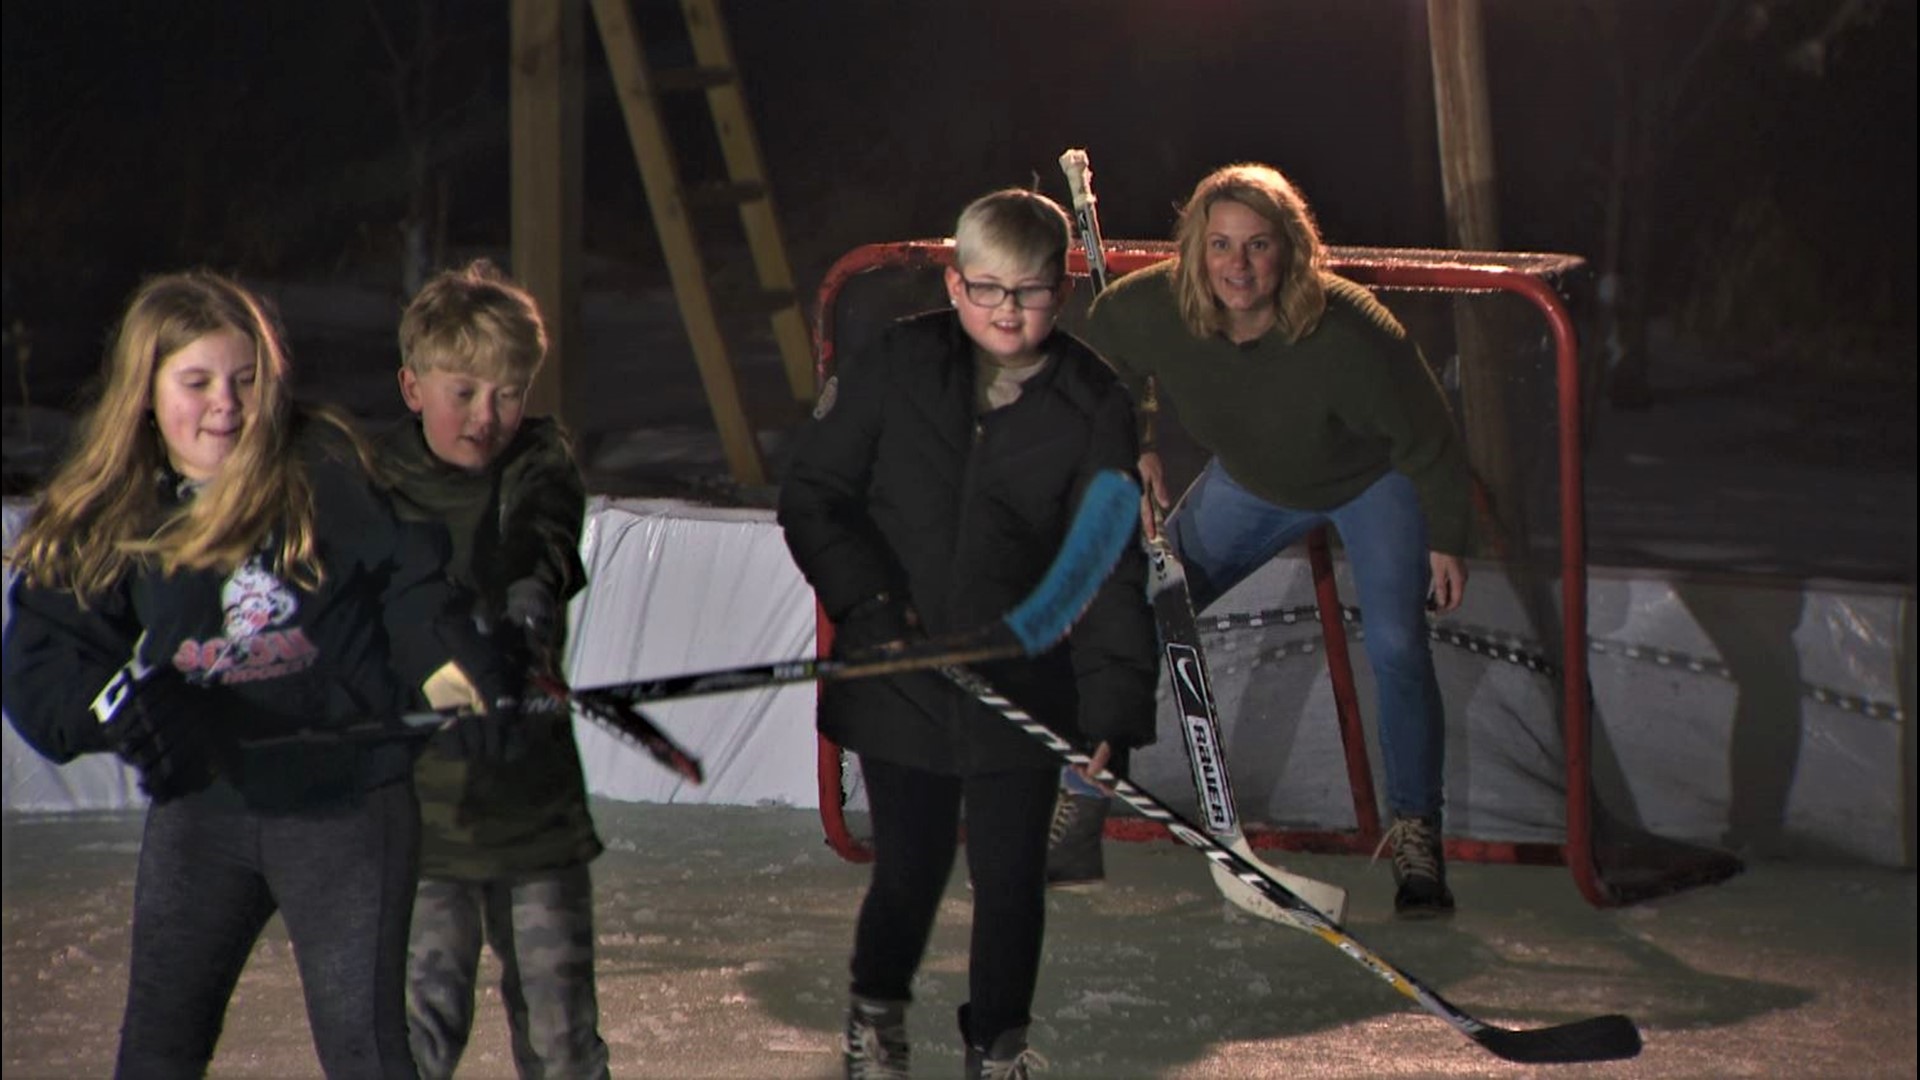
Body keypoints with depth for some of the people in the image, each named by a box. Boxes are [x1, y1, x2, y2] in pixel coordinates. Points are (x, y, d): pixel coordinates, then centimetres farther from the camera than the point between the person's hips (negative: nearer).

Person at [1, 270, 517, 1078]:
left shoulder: (327, 472, -8)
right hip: (200, 806, 3)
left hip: (345, 802, -3)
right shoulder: (105, 519, 0)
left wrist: (450, 665, -21)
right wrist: (115, 703, -22)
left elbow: (405, 582, -3)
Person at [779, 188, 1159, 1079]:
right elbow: (812, 496, 1)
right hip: (898, 682, 0)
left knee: (1011, 878, 6)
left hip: (1023, 688, 0)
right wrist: (867, 600, -11)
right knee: (909, 869, 9)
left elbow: (1110, 569, -8)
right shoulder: (896, 367, -5)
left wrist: (1115, 706, -17)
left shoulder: (1094, 406, -5)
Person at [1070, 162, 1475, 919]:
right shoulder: (1151, 310, -29)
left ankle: (1415, 835, -6)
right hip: (1250, 483, 4)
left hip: (1375, 481, -4)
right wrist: (1134, 454, -5)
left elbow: (1427, 440, -23)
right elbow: (1099, 372, -2)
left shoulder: (1348, 334, -40)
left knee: (1395, 646, -19)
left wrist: (1446, 540, -13)